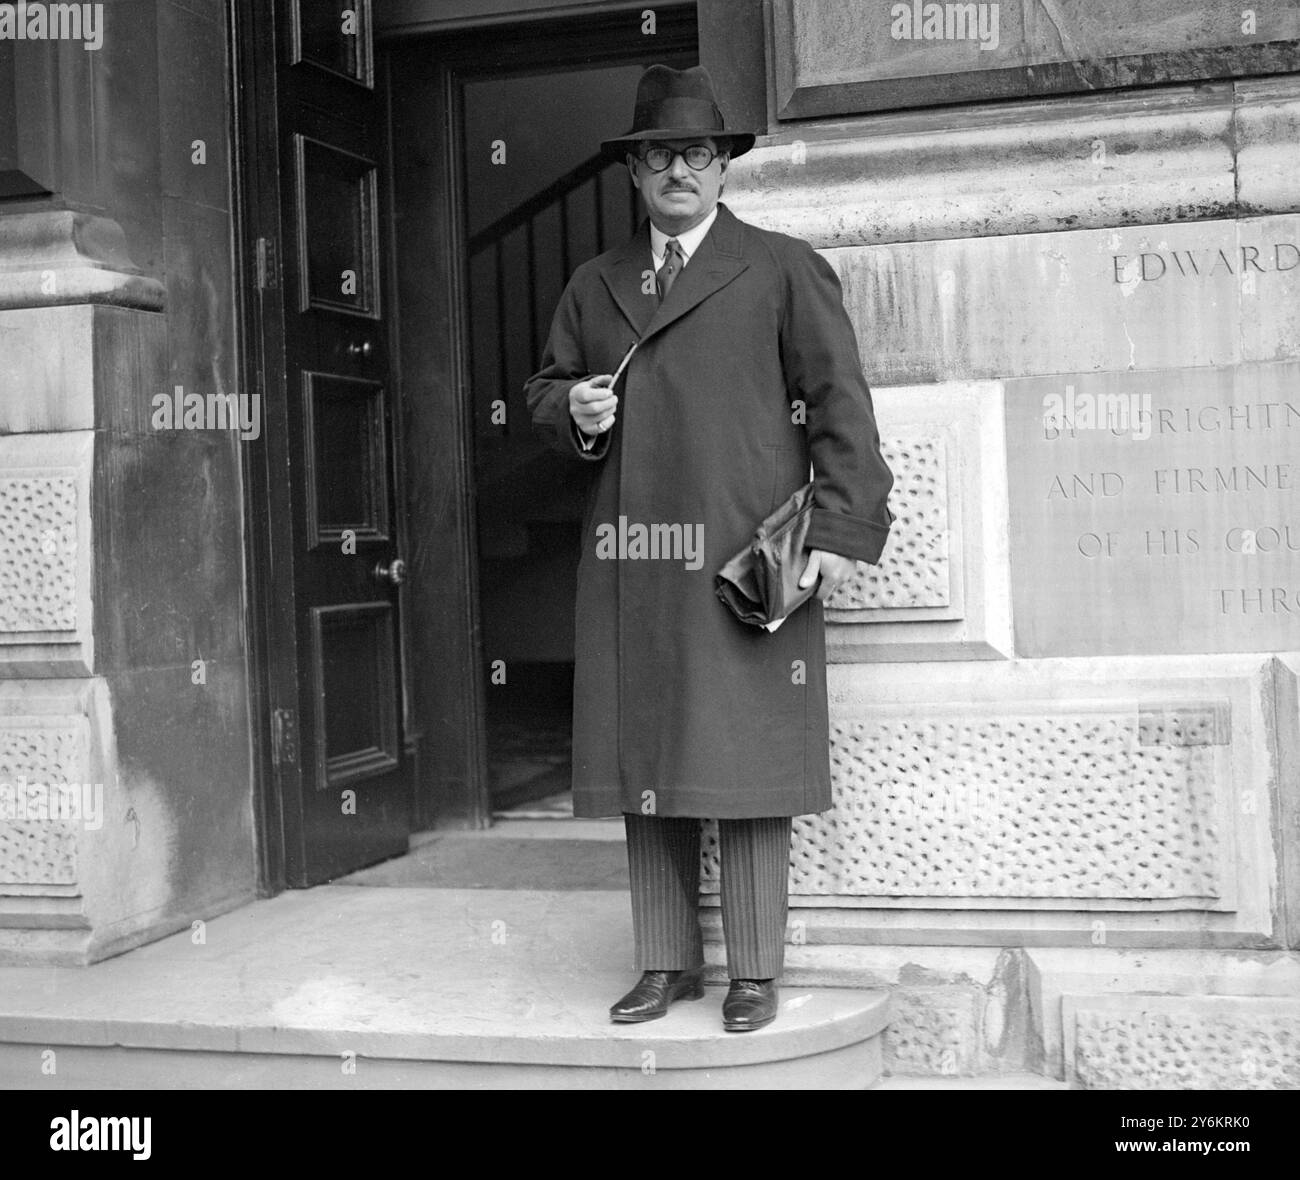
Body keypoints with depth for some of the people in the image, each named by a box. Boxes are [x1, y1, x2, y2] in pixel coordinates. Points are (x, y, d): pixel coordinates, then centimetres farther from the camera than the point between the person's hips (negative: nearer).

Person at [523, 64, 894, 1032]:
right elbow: (545, 389, 25)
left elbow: (841, 404, 0)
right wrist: (574, 409, 0)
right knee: (643, 765, 7)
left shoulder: (783, 269, 6)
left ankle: (755, 972, 10)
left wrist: (840, 532, -8)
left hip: (746, 562, -4)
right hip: (628, 566, 4)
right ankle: (668, 962, 19)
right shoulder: (593, 286, 18)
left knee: (745, 764, -1)